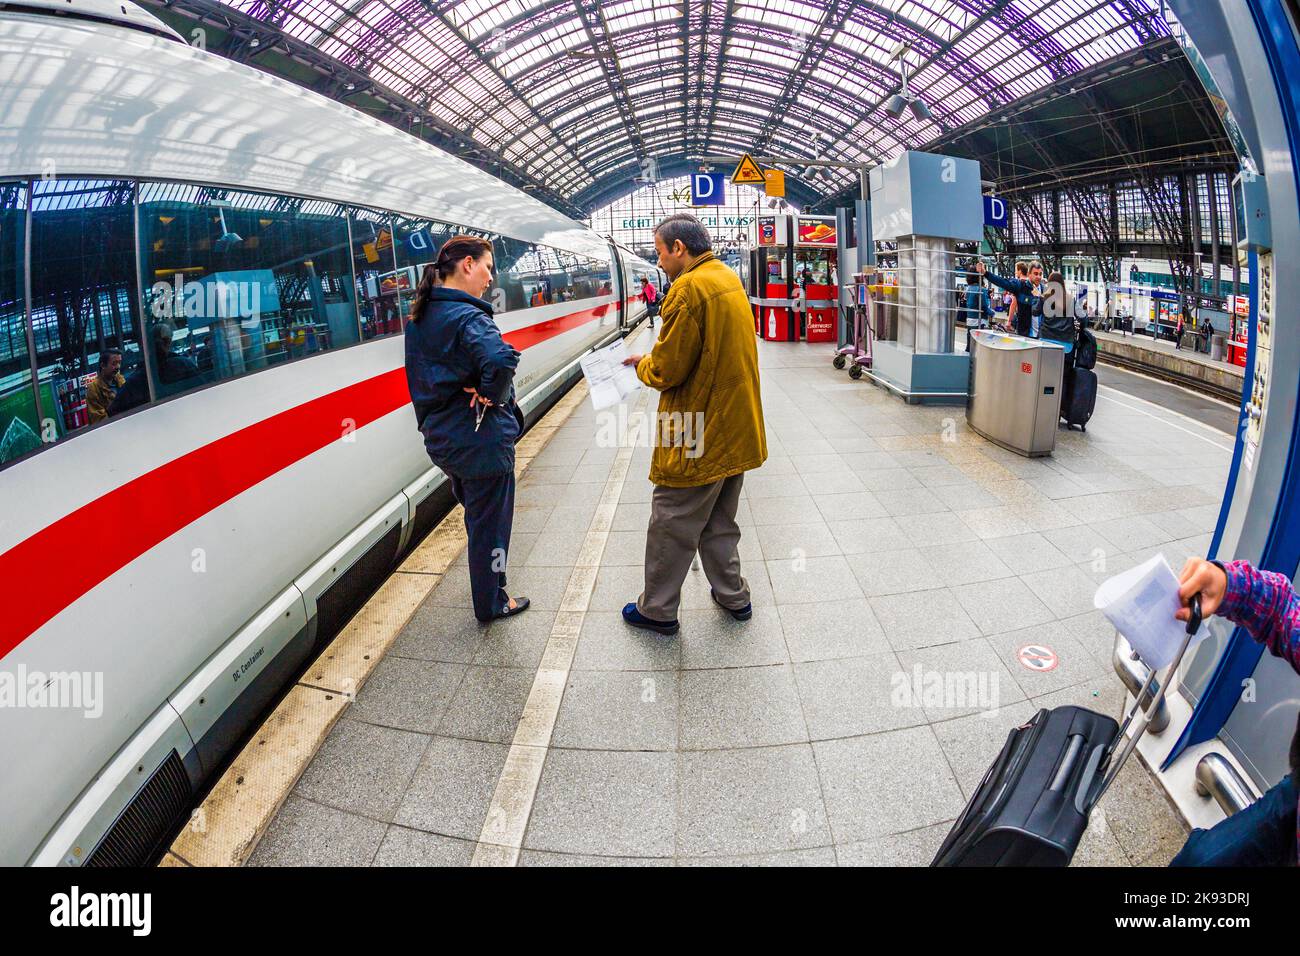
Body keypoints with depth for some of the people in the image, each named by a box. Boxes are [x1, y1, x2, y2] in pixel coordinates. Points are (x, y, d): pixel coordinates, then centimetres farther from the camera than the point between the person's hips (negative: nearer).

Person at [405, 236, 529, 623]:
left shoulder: (421, 315, 7)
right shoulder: (468, 316, -23)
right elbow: (501, 358, -41)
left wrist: (431, 419, 13)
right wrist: (492, 395, -24)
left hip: (441, 436, 9)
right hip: (481, 439, -9)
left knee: (476, 513, 26)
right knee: (490, 522, 10)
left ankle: (489, 588, 44)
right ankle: (492, 603, 27)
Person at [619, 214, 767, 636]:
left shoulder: (689, 288, -19)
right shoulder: (730, 279, 11)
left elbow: (667, 371, -20)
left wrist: (642, 364, 2)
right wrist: (655, 360, 12)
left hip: (697, 436, -9)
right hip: (736, 429, 9)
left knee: (671, 525, 6)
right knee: (719, 522, 22)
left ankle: (657, 609, 20)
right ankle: (733, 596, 34)